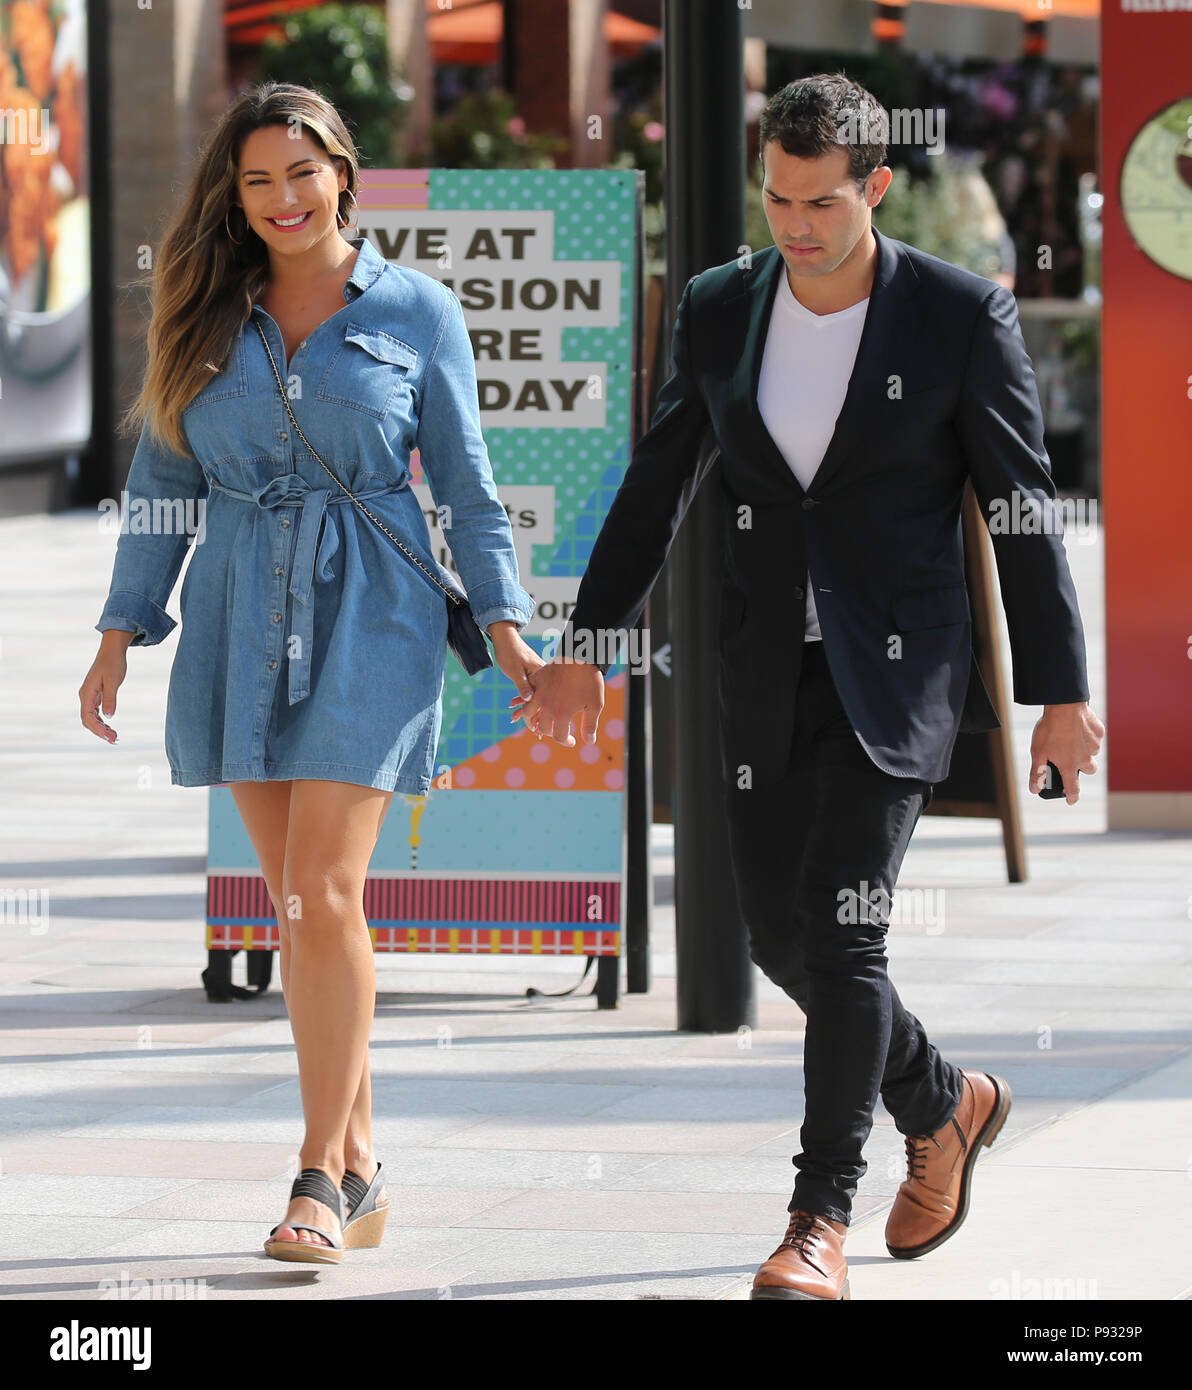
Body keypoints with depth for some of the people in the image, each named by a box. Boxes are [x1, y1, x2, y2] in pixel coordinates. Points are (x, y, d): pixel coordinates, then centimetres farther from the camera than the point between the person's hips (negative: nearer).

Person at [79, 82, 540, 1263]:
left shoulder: (417, 311, 1)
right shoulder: (207, 316, 8)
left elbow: (464, 482, 4)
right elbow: (161, 486, 11)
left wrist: (506, 627, -3)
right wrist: (120, 634, 5)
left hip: (370, 616, -3)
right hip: (240, 626, 3)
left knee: (324, 896, -13)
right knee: (298, 905, 5)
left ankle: (320, 1180, -9)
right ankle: (359, 1163, 15)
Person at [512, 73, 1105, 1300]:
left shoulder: (962, 317, -10)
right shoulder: (719, 309, 1)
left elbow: (1021, 508, -6)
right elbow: (658, 484, 11)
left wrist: (1060, 693, -6)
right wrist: (587, 644, 11)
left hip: (896, 672, -5)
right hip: (769, 678, 5)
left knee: (840, 926, -15)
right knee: (780, 935, 7)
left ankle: (820, 1220, -7)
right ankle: (942, 1105, 34)